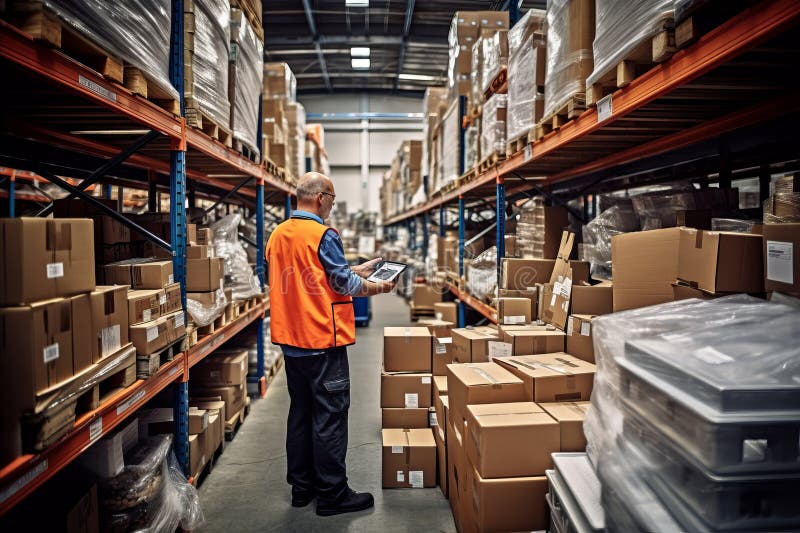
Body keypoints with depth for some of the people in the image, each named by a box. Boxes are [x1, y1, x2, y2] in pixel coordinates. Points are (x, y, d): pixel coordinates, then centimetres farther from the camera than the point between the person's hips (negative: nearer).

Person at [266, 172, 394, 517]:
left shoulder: (277, 235, 8)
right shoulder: (323, 235, -15)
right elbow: (344, 284, -13)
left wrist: (356, 271, 19)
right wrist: (379, 287, 4)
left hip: (290, 340, 8)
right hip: (322, 339, -8)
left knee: (300, 412, 16)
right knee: (329, 417, 1)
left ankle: (301, 487, 26)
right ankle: (332, 494, 10)